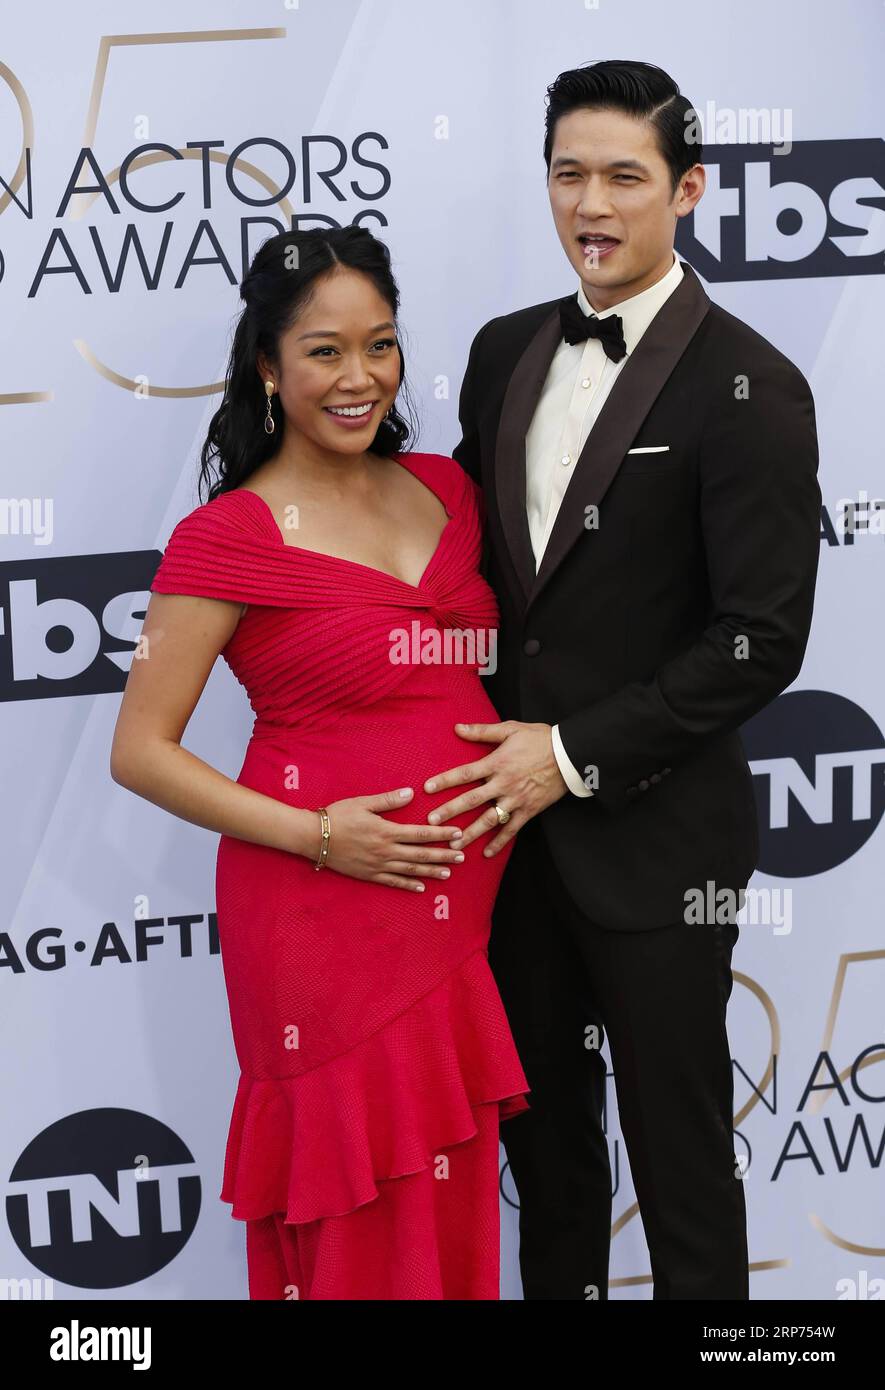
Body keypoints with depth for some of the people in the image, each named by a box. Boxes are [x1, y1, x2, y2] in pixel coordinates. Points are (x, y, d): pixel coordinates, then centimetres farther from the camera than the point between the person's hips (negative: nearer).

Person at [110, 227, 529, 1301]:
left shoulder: (444, 489, 8)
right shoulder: (228, 539, -10)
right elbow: (140, 752, -9)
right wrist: (317, 834, -17)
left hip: (459, 905, 6)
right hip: (324, 916, -6)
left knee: (450, 1200, 14)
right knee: (358, 1220, 5)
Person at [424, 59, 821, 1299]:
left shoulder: (749, 388, -14)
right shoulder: (506, 351, 6)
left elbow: (763, 640, -17)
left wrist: (574, 756, -17)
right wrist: (485, 751, 3)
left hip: (654, 835, -6)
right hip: (513, 816, 6)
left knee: (677, 1149, 7)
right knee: (541, 1126, 19)